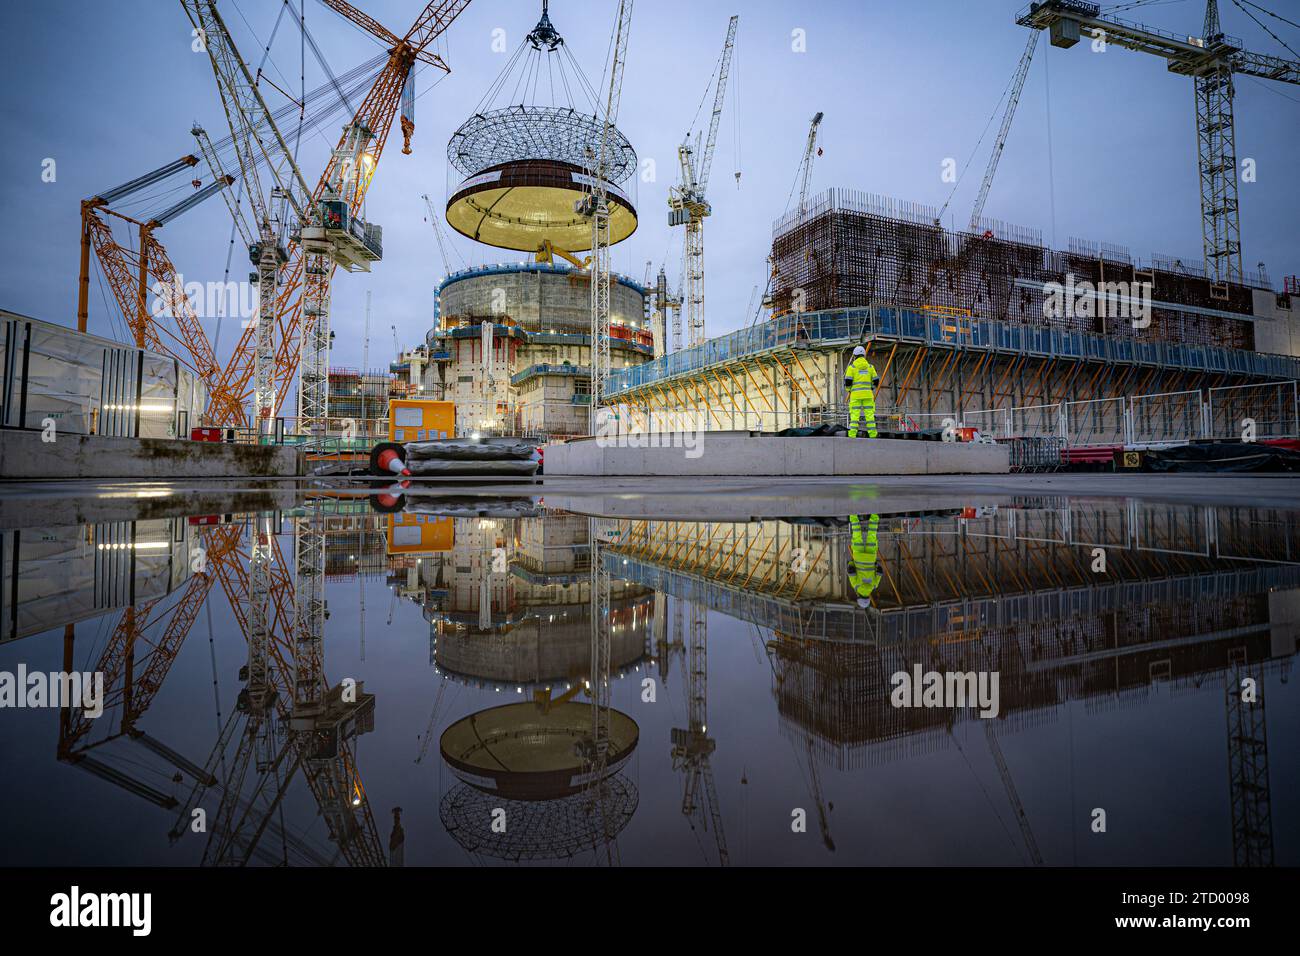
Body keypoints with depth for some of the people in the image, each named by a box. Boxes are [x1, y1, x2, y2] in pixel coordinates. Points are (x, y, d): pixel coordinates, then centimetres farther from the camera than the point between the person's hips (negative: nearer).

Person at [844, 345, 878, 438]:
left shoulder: (852, 367, 0)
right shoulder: (870, 366, 9)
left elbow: (847, 381, -6)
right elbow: (875, 381, 8)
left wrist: (848, 389, 14)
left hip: (856, 394, -2)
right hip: (867, 394, 2)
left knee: (854, 415, -4)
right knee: (870, 414, 4)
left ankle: (852, 435, -10)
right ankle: (872, 434, 0)